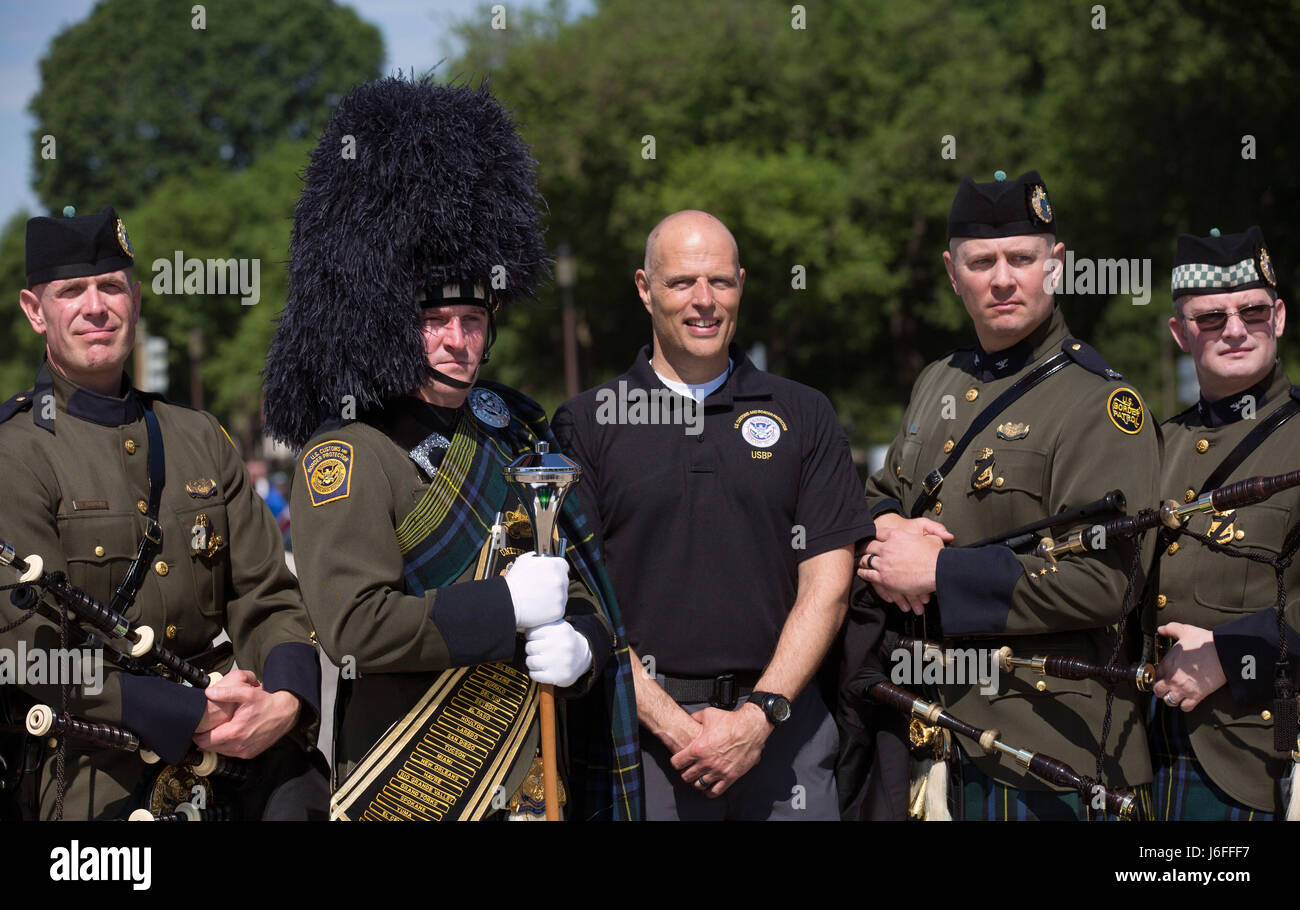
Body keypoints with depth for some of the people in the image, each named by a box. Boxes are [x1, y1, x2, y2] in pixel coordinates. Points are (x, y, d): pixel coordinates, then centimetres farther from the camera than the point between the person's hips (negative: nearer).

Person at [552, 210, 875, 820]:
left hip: (780, 726, 1)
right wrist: (671, 723, -11)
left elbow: (827, 585, 3)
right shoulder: (585, 424, 4)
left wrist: (759, 715, -9)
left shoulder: (804, 416, 8)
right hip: (638, 727, -1)